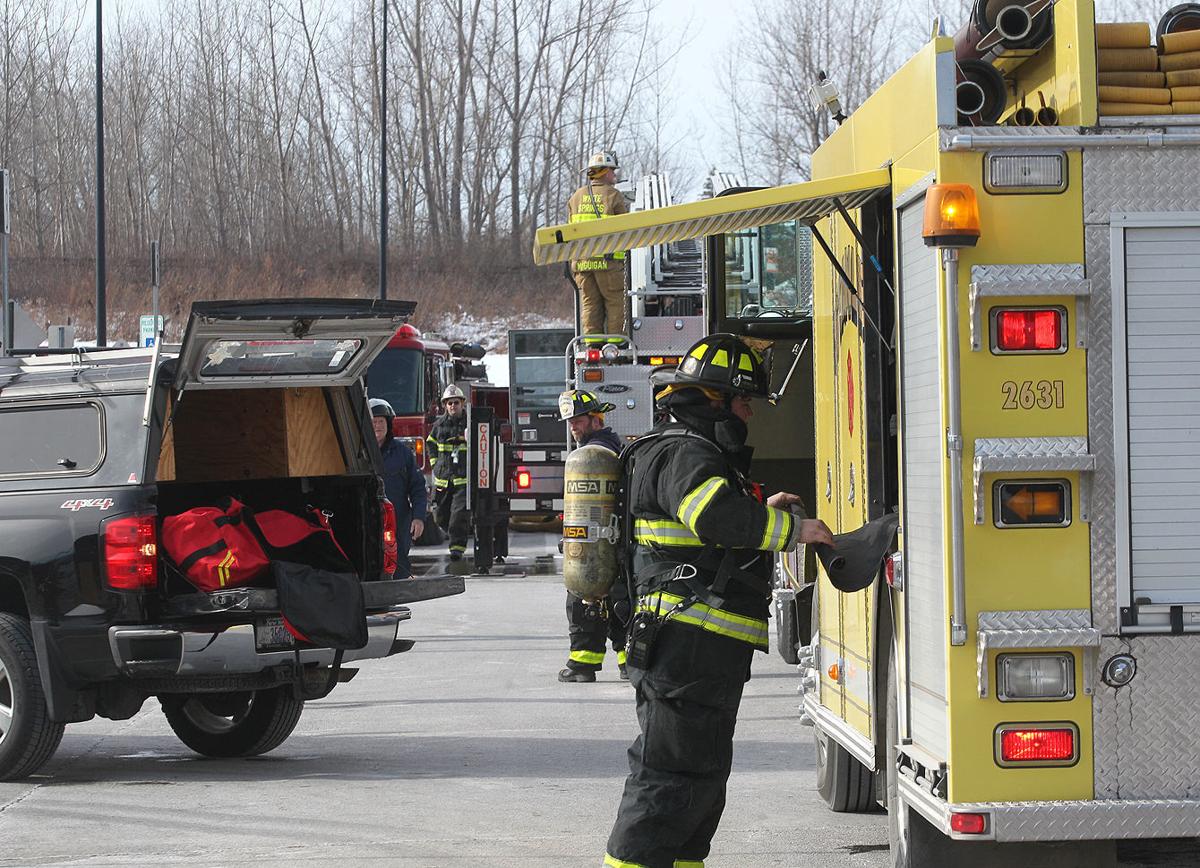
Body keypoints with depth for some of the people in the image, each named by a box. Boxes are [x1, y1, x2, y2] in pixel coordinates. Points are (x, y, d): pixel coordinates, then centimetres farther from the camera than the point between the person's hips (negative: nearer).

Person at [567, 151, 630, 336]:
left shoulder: (576, 197, 13)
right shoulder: (613, 196, -3)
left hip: (582, 262, 5)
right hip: (608, 261, -5)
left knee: (589, 305, 7)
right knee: (615, 304, 0)